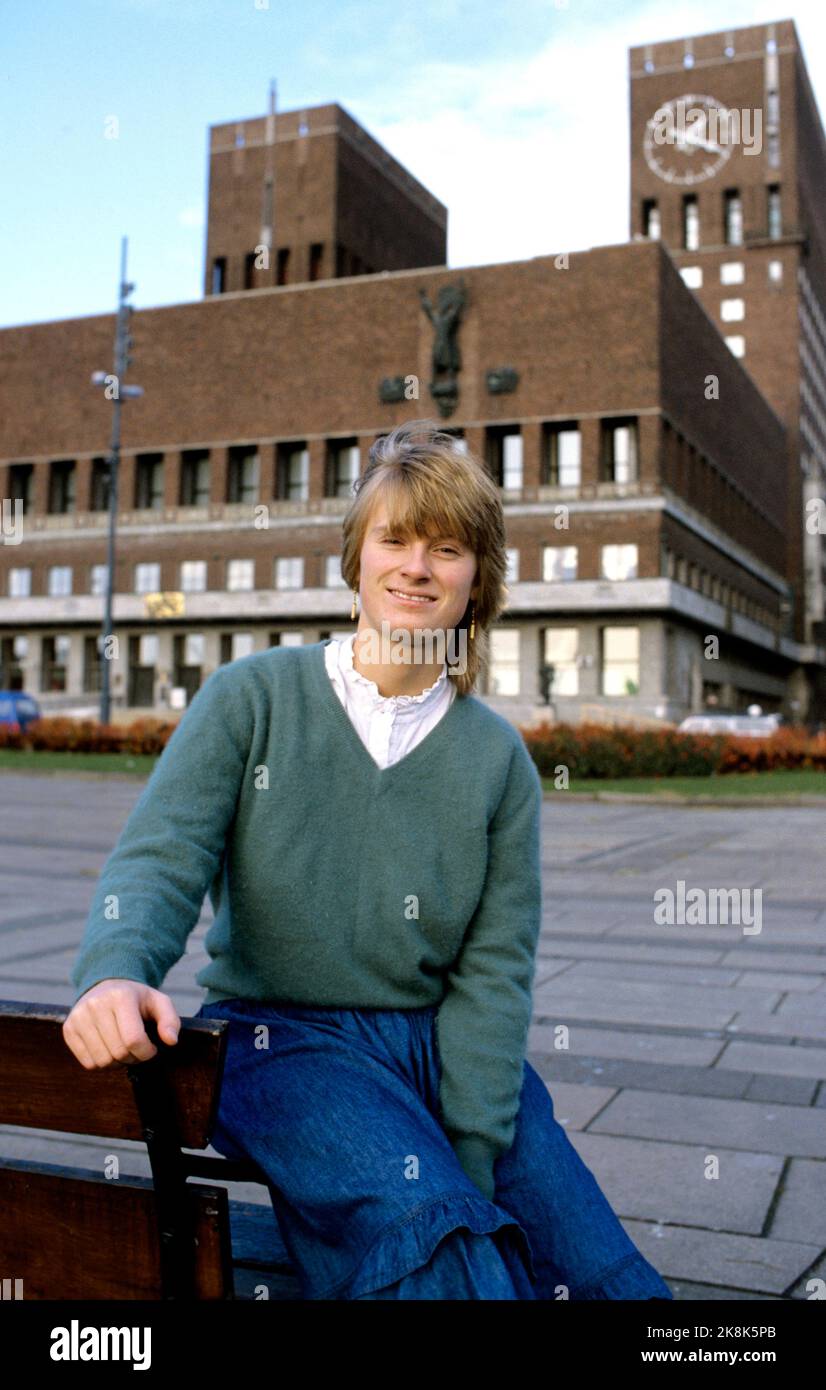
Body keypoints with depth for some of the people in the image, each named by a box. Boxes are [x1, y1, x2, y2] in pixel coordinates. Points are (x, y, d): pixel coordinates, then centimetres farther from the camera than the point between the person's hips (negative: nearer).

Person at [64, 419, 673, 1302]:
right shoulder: (251, 698, 0)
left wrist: (473, 1157, -9)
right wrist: (116, 969, -30)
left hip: (439, 1037, 3)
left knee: (606, 1275, -12)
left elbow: (495, 966, 1)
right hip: (280, 1033, -3)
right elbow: (159, 856, -8)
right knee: (417, 1215, -31)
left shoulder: (497, 756, 5)